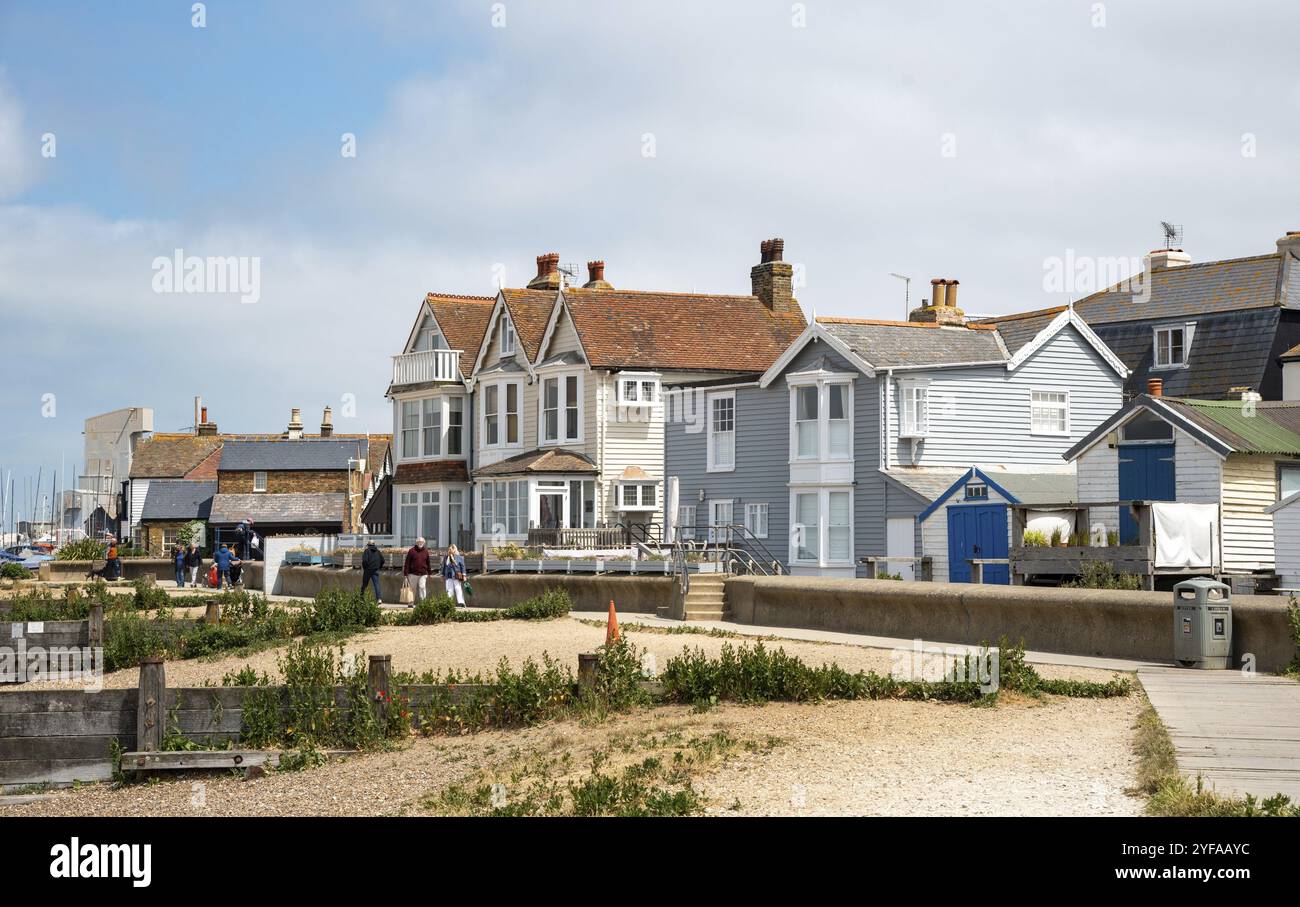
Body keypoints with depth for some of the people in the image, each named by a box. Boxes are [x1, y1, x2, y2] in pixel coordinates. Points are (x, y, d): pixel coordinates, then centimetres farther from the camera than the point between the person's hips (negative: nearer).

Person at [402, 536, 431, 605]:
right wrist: (405, 574, -7)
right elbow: (407, 563, -2)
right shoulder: (412, 551, -2)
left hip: (423, 574, 1)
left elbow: (428, 563, 17)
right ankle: (411, 603, 16)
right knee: (412, 589, 5)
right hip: (413, 574, -1)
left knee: (422, 587, -15)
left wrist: (429, 574, 17)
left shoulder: (426, 551, 8)